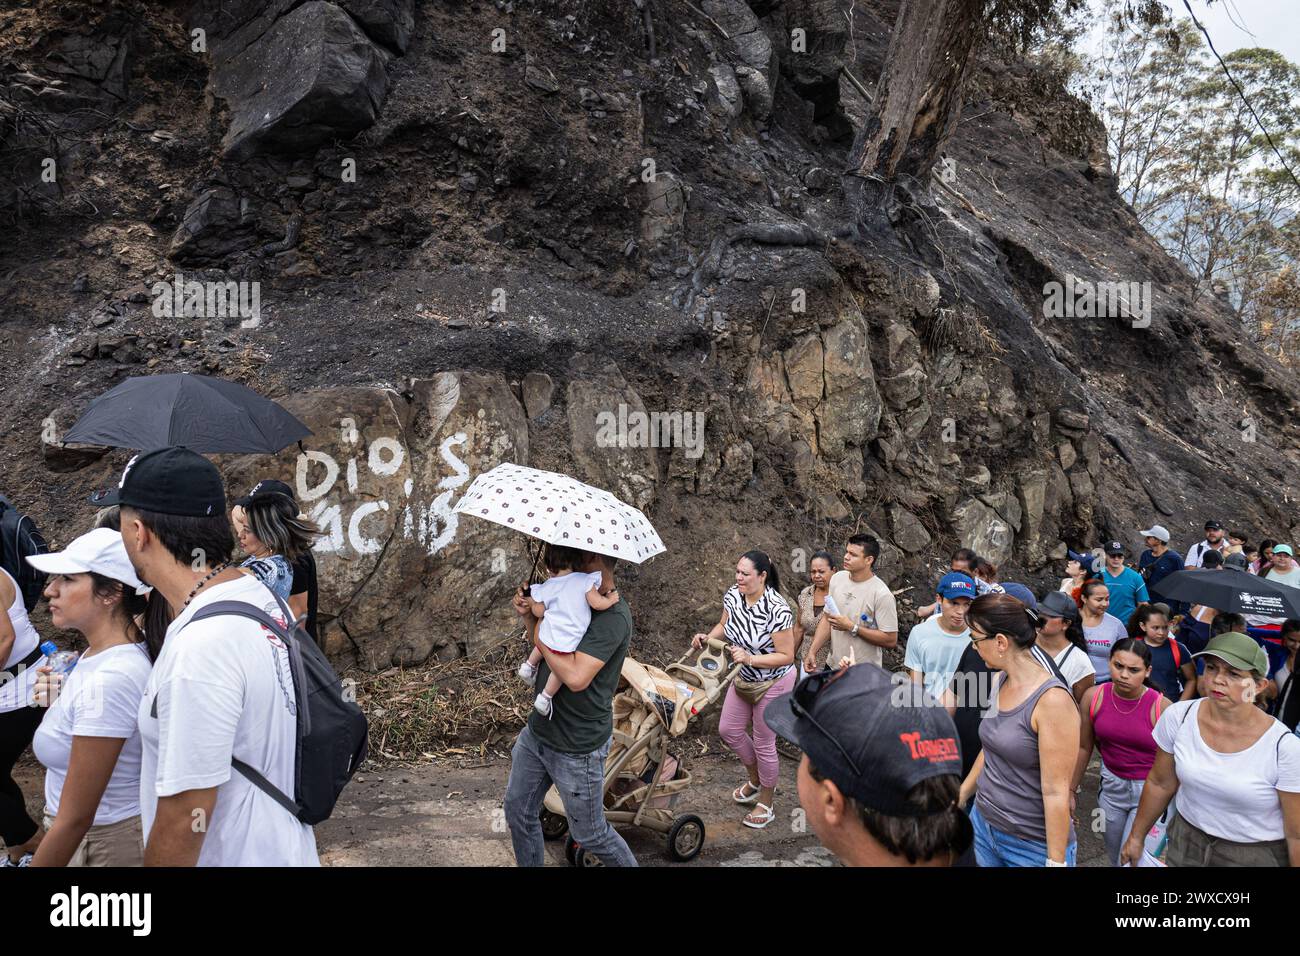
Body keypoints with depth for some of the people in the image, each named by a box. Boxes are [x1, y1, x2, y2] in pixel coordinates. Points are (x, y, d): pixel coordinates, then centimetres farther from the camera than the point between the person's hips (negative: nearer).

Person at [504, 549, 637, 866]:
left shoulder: (613, 616, -25)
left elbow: (576, 677, -33)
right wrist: (527, 609, -11)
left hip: (577, 747, -8)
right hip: (537, 731, 8)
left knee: (590, 834, 10)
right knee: (518, 813, 19)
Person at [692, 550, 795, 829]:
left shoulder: (777, 609, -31)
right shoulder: (732, 595, -10)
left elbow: (786, 656, -25)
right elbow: (724, 625, 9)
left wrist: (750, 658, -34)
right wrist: (707, 637, -10)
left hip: (774, 683, -7)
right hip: (744, 679, 7)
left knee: (763, 743, 7)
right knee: (728, 730, 16)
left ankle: (766, 804, 30)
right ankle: (756, 780, 42)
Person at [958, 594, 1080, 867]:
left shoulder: (1052, 700, -23)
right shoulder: (1001, 681, 0)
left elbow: (1056, 792, -21)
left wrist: (1056, 861, -18)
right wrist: (961, 796, 19)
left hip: (1032, 846, -7)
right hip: (982, 824, 7)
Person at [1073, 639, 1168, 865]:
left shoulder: (1161, 707, -19)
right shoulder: (1094, 697, -10)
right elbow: (1084, 747, 2)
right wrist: (1071, 790, 6)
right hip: (1111, 786, 4)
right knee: (1114, 858, 19)